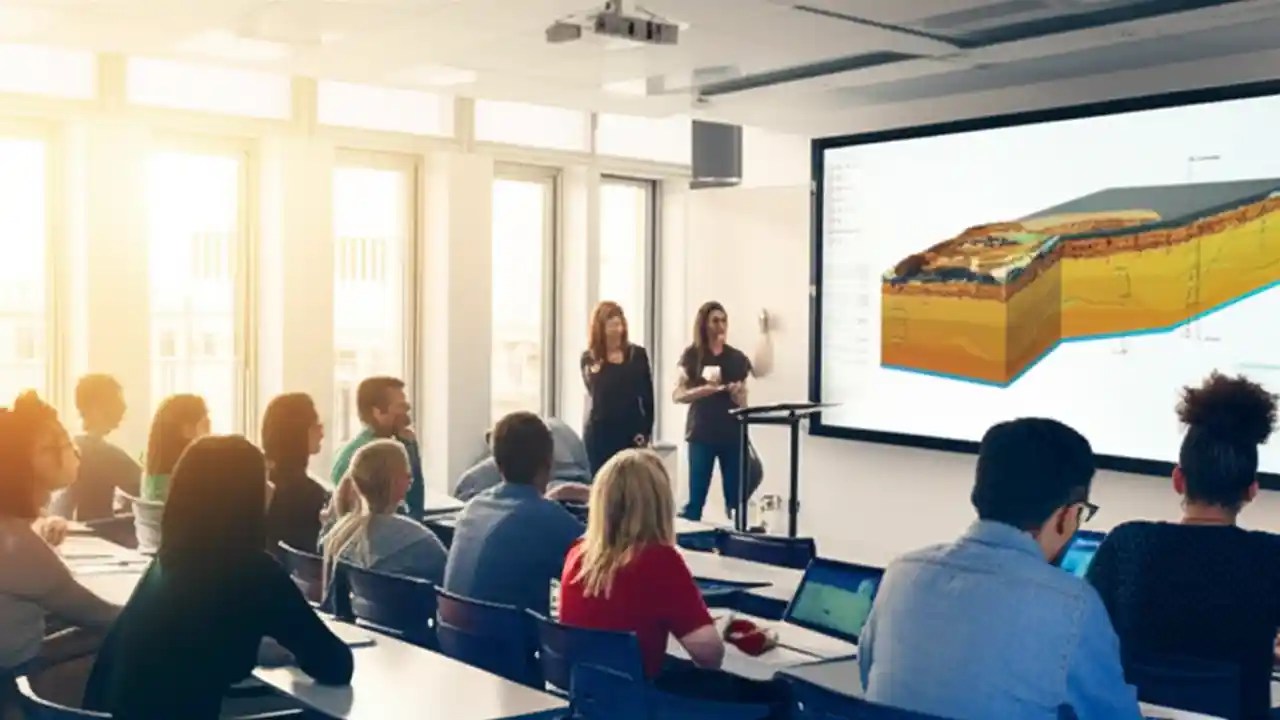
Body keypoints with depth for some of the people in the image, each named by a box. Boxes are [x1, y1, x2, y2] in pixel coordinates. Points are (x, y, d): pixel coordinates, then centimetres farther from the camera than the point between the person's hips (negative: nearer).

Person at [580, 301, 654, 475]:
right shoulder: (589, 358, 5)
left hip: (632, 432, 0)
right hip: (599, 432, 0)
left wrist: (646, 431, -3)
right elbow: (595, 389, -4)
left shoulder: (637, 354, 3)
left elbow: (647, 396, 3)